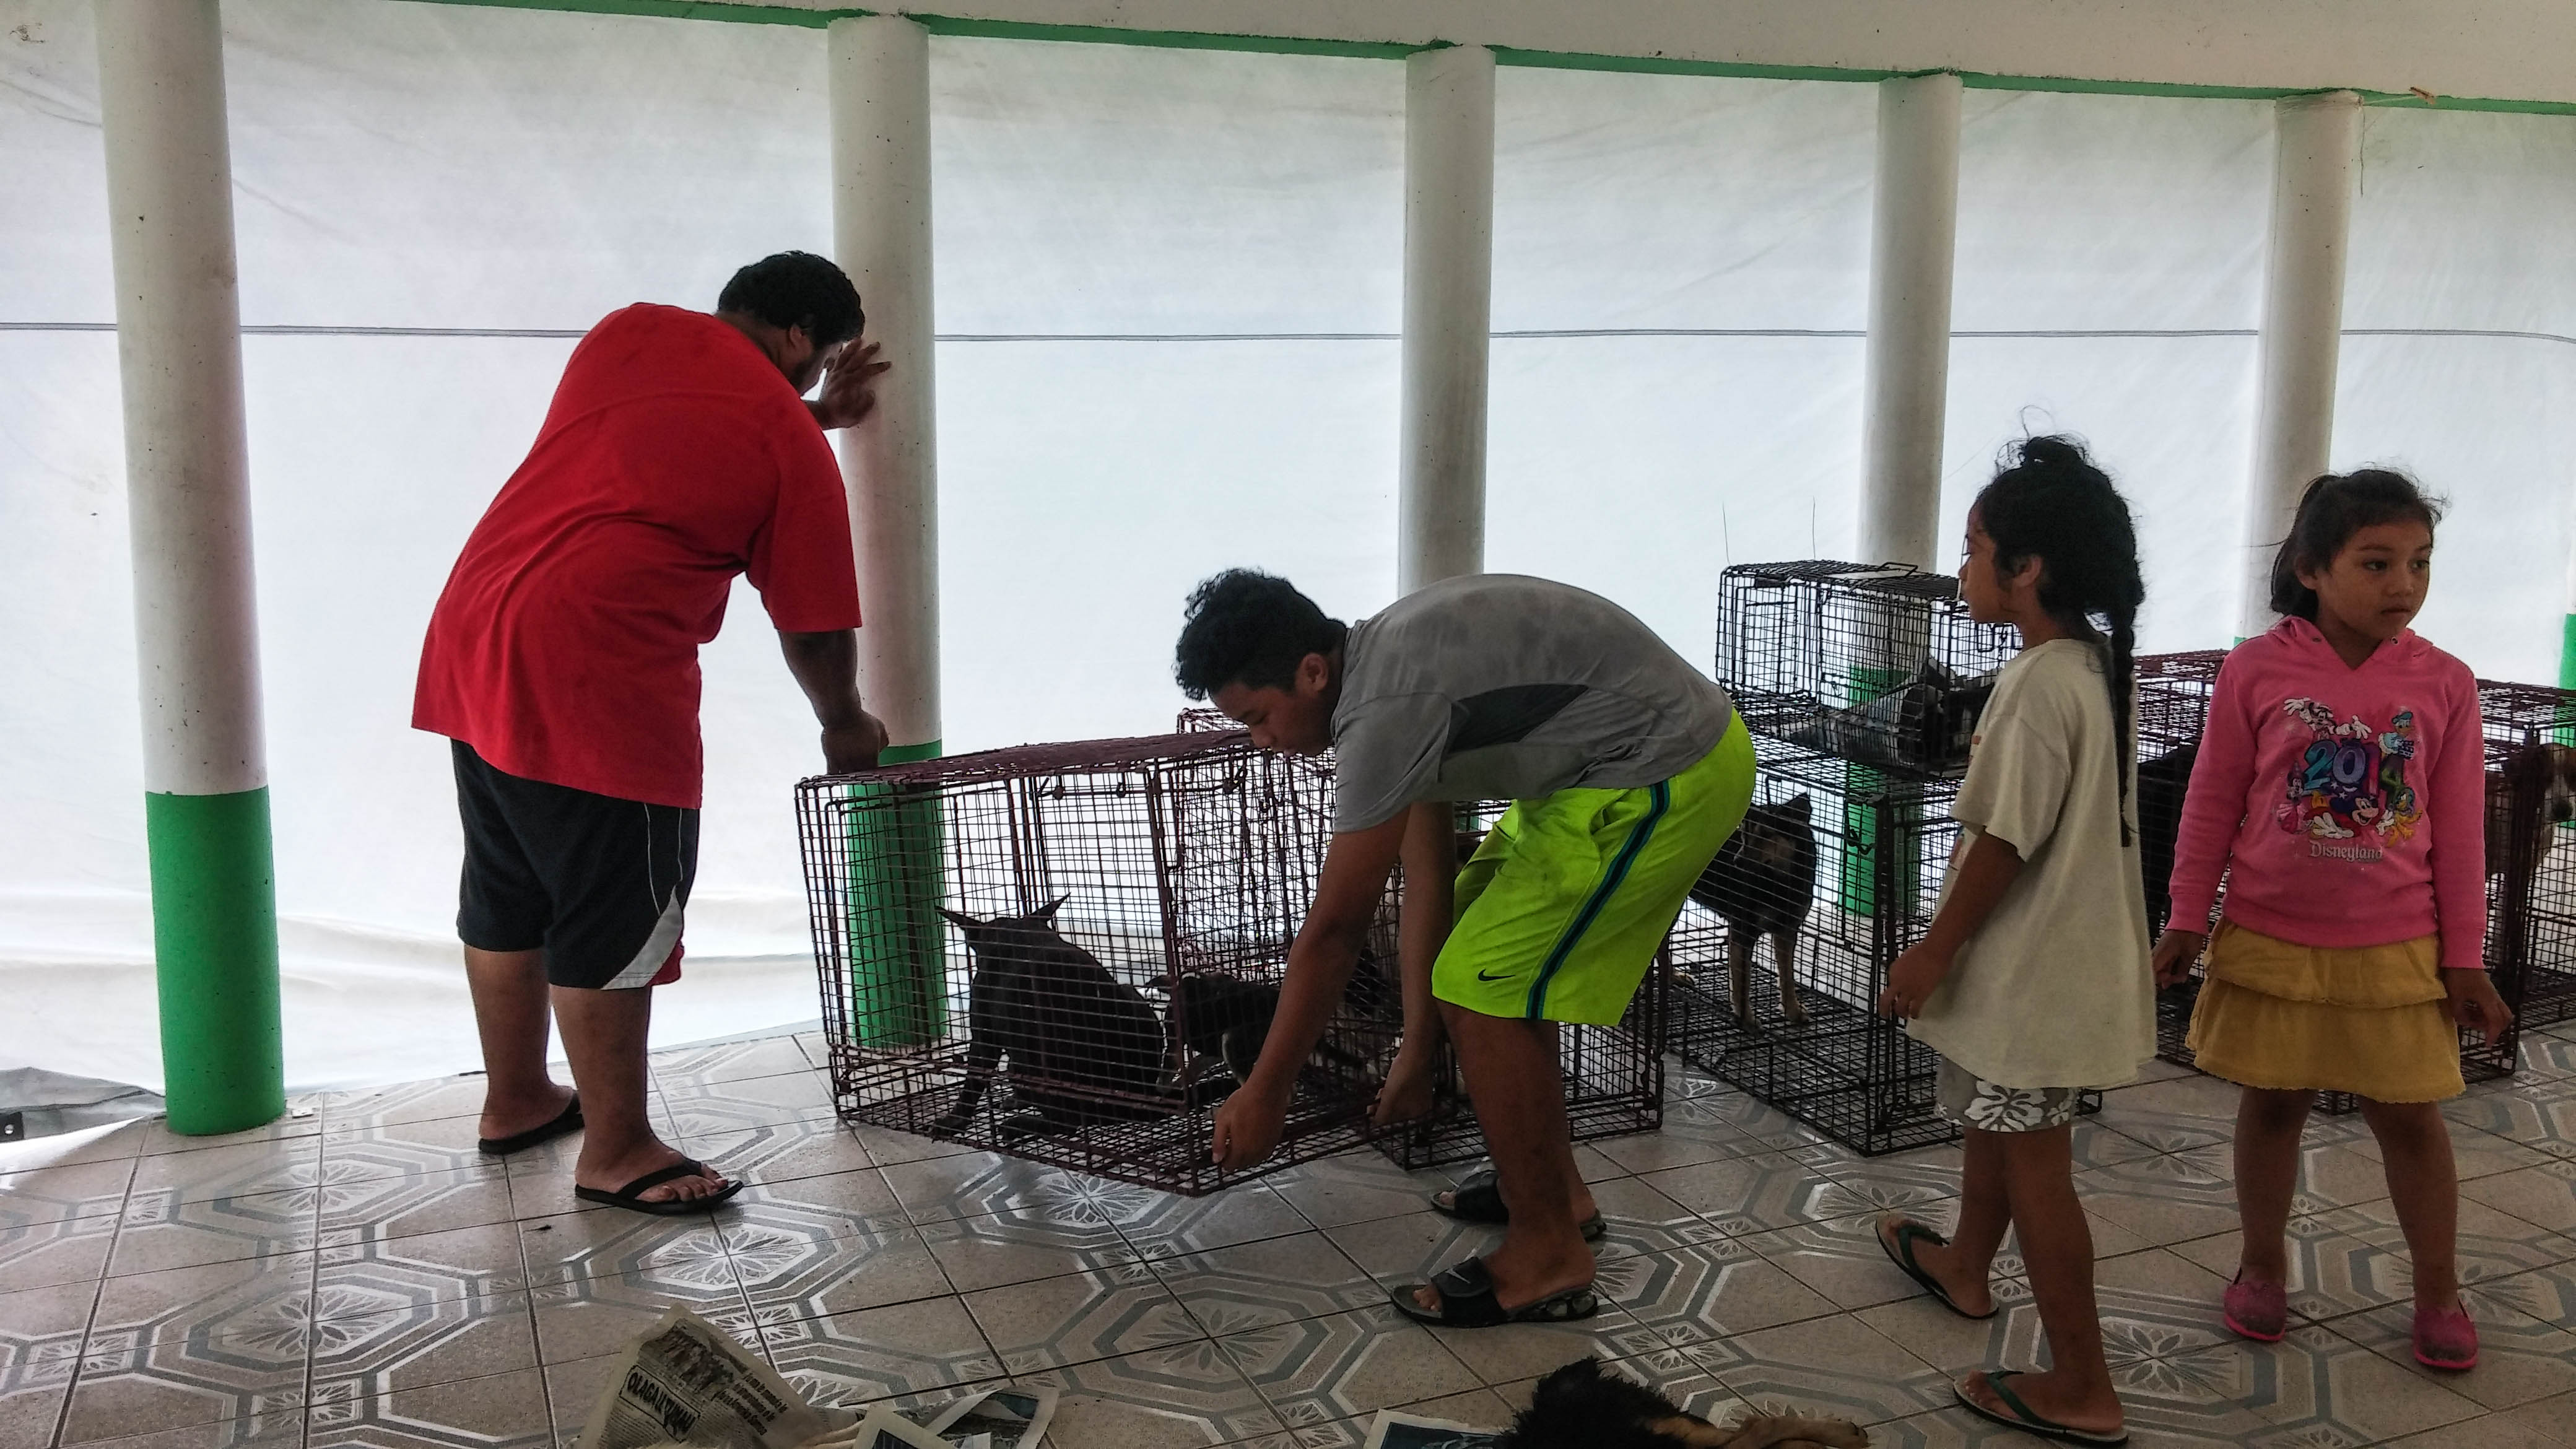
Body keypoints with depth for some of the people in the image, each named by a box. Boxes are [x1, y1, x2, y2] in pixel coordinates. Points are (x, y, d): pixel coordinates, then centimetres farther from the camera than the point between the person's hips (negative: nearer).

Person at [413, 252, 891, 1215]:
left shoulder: (630, 330, 12)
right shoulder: (790, 445, -5)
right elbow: (815, 631, 1)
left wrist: (818, 413, 33)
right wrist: (843, 727, 18)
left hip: (471, 647, 9)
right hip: (595, 685, -8)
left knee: (506, 898, 19)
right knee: (614, 924, 3)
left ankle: (515, 1101, 35)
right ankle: (615, 1152, 13)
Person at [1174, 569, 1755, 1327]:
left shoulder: (1386, 709, -23)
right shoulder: (1386, 661, 7)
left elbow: (1332, 931, -16)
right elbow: (1426, 880, 10)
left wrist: (1263, 1092, -6)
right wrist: (1417, 1046, 12)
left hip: (1668, 778, -10)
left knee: (1484, 993, -8)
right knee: (1487, 958, 18)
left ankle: (1547, 1260, 4)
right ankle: (1553, 1186, 30)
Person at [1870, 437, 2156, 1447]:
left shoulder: (2036, 685, -24)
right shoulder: (2098, 663, 5)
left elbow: (2004, 842, -23)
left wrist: (1933, 952, -12)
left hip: (2030, 968, -10)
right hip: (2070, 944, 10)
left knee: (2034, 1162, 0)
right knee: (1989, 1116, 28)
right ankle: (1965, 1266, 50)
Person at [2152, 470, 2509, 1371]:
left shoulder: (2442, 684, -5)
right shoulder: (2258, 671, -8)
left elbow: (2458, 830, 0)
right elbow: (2212, 803, 0)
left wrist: (2465, 957, 2)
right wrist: (2187, 920, 2)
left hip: (2396, 951, 0)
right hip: (2270, 941, 0)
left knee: (2409, 1117, 9)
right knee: (2273, 1102, 13)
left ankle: (2438, 1289, 27)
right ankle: (2262, 1264, 31)